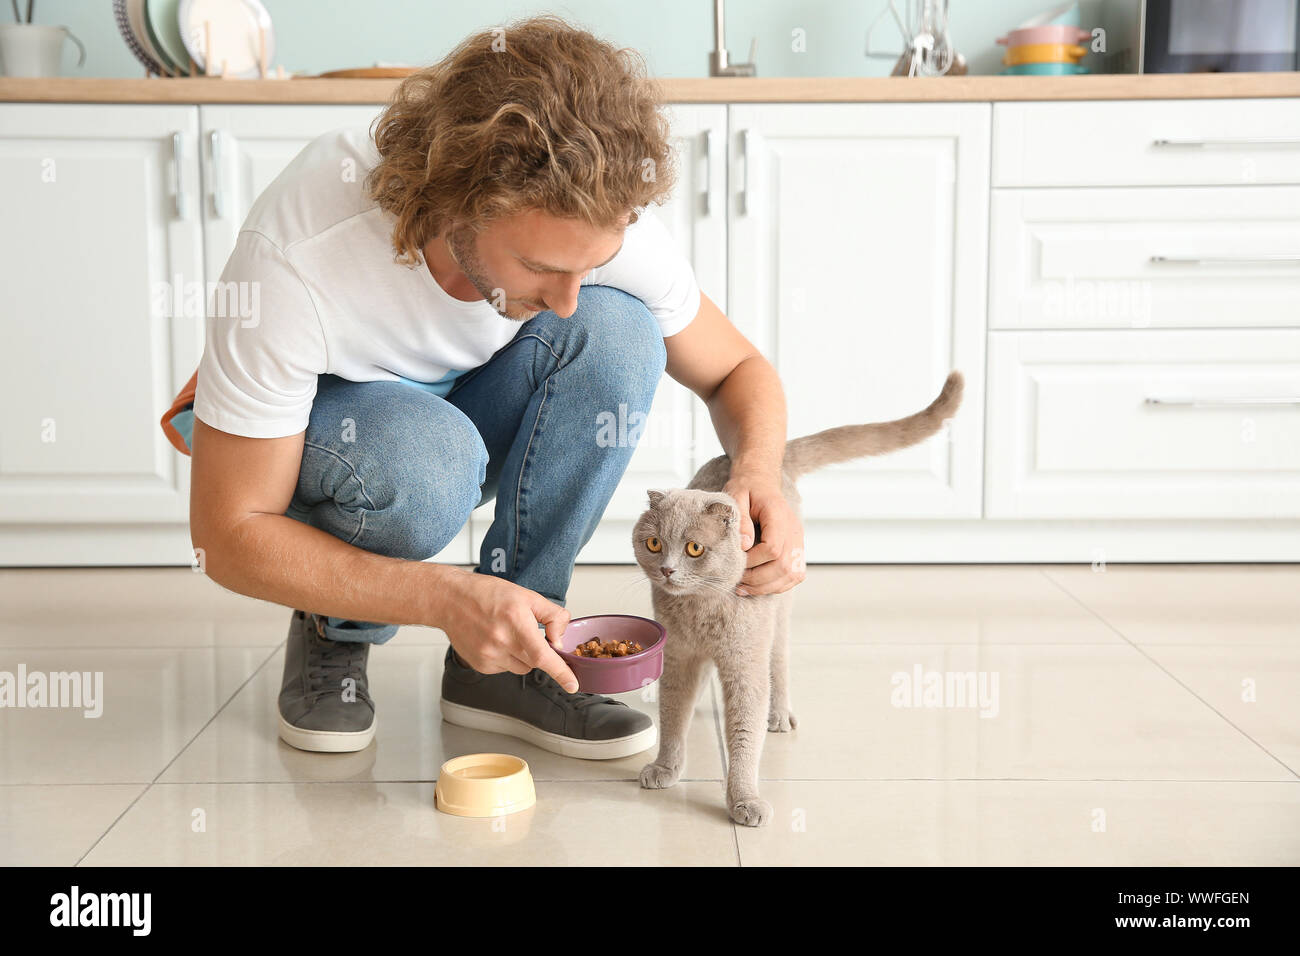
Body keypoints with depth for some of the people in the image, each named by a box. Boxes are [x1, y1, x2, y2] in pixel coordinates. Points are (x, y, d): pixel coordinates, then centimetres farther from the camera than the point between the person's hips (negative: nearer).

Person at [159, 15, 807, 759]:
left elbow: (738, 371, -8)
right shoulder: (298, 258, -37)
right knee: (426, 449, -39)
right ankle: (333, 636, -5)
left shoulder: (595, 220, -26)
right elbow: (228, 536, -28)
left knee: (618, 331, -26)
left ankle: (504, 661, -13)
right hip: (298, 426, -4)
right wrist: (448, 598, -40)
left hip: (454, 403, 4)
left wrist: (759, 474, -32)